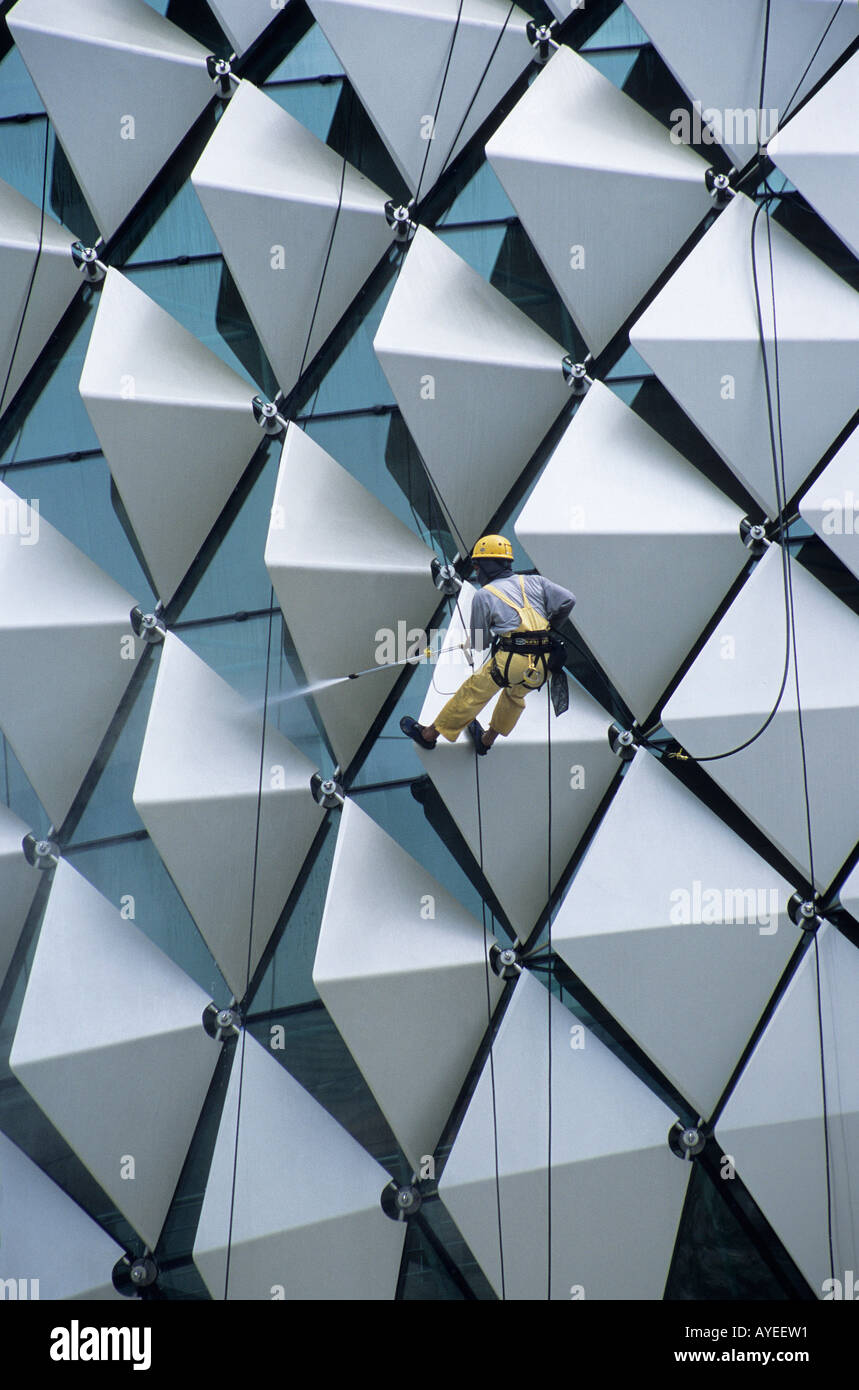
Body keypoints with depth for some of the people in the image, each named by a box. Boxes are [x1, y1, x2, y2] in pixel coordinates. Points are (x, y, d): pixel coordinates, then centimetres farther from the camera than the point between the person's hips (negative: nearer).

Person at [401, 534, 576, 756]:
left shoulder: (484, 595, 7)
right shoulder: (534, 582, 16)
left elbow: (477, 644, 11)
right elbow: (567, 600, 7)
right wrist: (549, 624, 24)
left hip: (512, 660, -5)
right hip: (544, 665, 5)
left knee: (472, 692, 13)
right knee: (515, 694, 31)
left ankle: (430, 734, 27)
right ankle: (487, 739, 46)